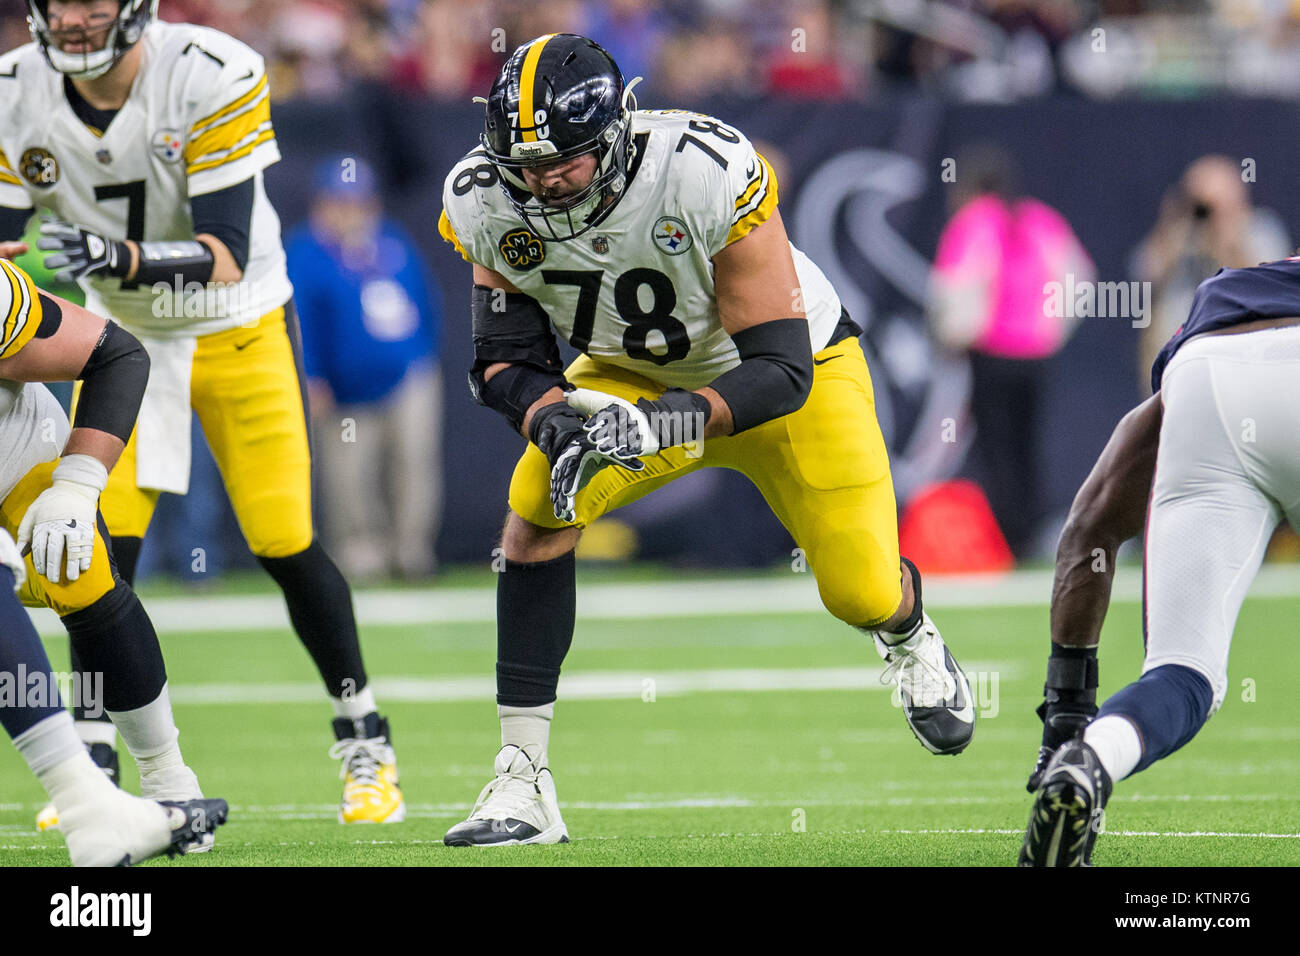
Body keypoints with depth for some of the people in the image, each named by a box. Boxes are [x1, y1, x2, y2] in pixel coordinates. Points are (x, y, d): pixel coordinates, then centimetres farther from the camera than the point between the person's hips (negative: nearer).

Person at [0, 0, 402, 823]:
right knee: (103, 545, -12)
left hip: (238, 331, -3)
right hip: (120, 334, 3)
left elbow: (228, 256, -28)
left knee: (286, 546, -2)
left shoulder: (212, 78, -27)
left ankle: (365, 741, 17)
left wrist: (122, 258, -45)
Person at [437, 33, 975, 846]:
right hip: (635, 374, 3)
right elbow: (505, 360, -13)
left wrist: (664, 423, -50)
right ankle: (523, 785, -17)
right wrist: (554, 420, -36)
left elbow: (782, 371, -35)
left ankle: (911, 639, 43)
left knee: (862, 594, 0)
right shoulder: (492, 206, -24)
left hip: (786, 372, -3)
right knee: (537, 514, -23)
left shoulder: (707, 177, -38)